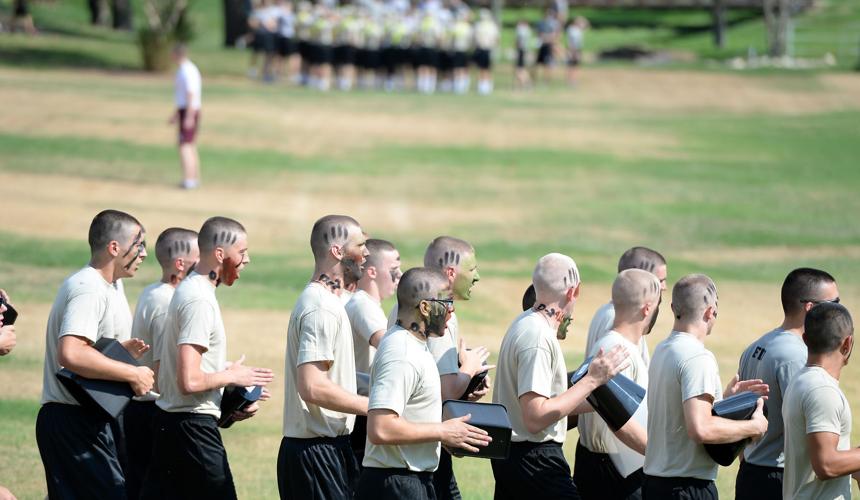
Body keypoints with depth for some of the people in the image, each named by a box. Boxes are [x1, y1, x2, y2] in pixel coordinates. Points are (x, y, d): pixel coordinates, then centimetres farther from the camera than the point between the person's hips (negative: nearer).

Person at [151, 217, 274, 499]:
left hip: (169, 422, 10)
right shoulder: (200, 301, -18)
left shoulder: (188, 290, 14)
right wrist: (233, 375, -9)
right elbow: (190, 381, -24)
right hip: (193, 424, -10)